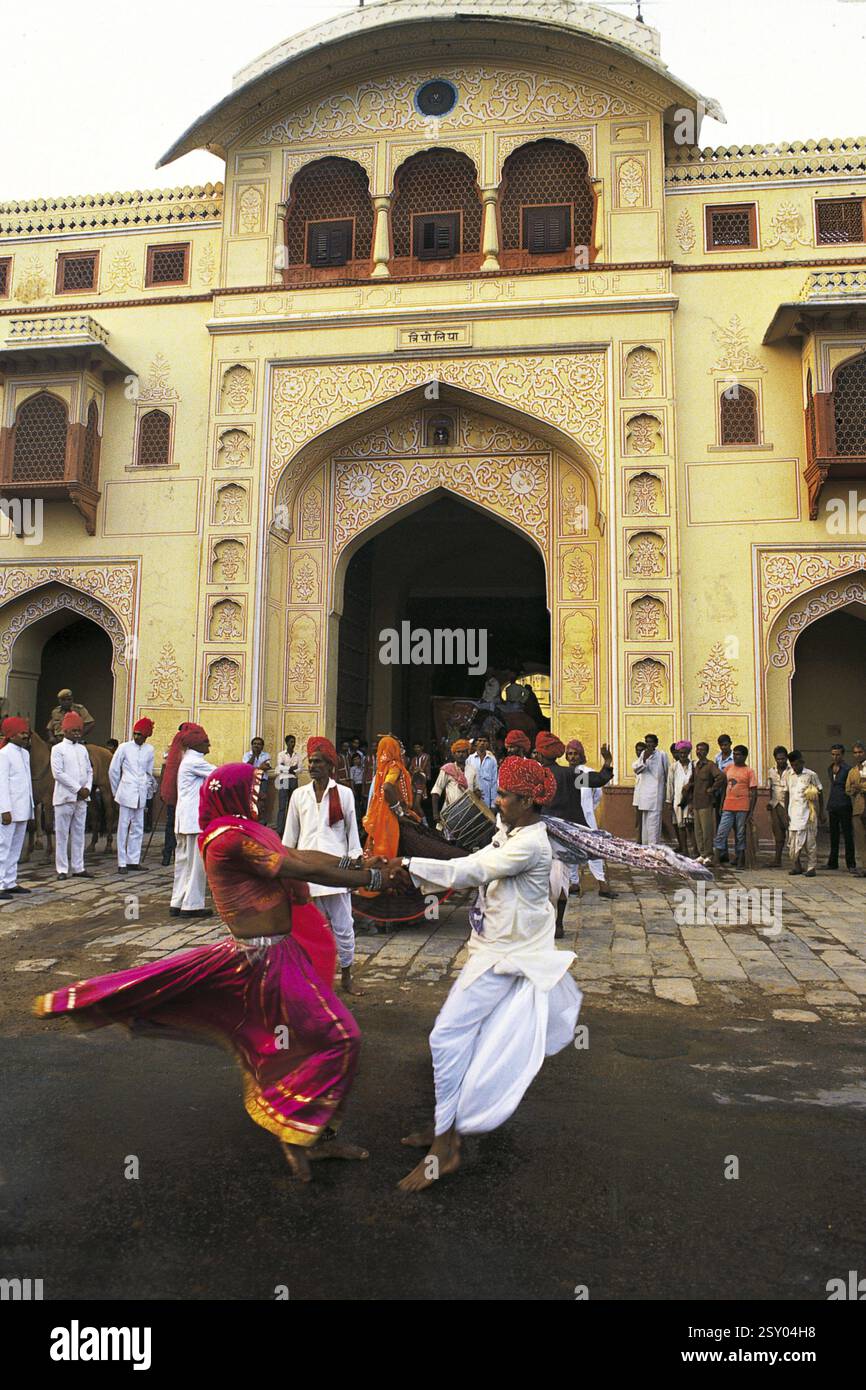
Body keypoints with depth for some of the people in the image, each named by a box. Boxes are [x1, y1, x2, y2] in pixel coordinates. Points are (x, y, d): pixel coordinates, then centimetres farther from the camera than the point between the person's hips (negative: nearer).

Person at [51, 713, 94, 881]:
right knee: (62, 834, 0)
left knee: (79, 834, 9)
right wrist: (78, 788, -14)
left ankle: (78, 868, 14)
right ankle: (62, 869, 6)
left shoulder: (83, 749, 14)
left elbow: (89, 771, 14)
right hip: (65, 797, -5)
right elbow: (58, 773, -12)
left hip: (82, 798, 5)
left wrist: (87, 788, -5)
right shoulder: (58, 749, -3)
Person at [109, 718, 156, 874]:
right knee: (123, 828, -2)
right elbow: (113, 770, 5)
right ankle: (122, 863, 2)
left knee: (138, 829, 8)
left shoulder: (149, 750, 8)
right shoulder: (124, 748, -3)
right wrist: (116, 791, 8)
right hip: (127, 793, -4)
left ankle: (133, 861, 16)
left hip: (141, 795, 4)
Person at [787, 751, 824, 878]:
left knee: (810, 841, -2)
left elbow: (820, 793, 3)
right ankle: (796, 866, 11)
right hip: (793, 814, 4)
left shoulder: (811, 775, -2)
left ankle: (811, 867, 3)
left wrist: (821, 812, 3)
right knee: (793, 841, 2)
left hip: (807, 814, -4)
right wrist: (786, 812, 12)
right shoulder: (789, 776, 10)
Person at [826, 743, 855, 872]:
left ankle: (851, 864, 5)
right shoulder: (830, 769, 12)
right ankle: (833, 862, 18)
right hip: (832, 806, 6)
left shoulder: (848, 769, -8)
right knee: (833, 835, 11)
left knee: (847, 835, -1)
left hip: (844, 806, -6)